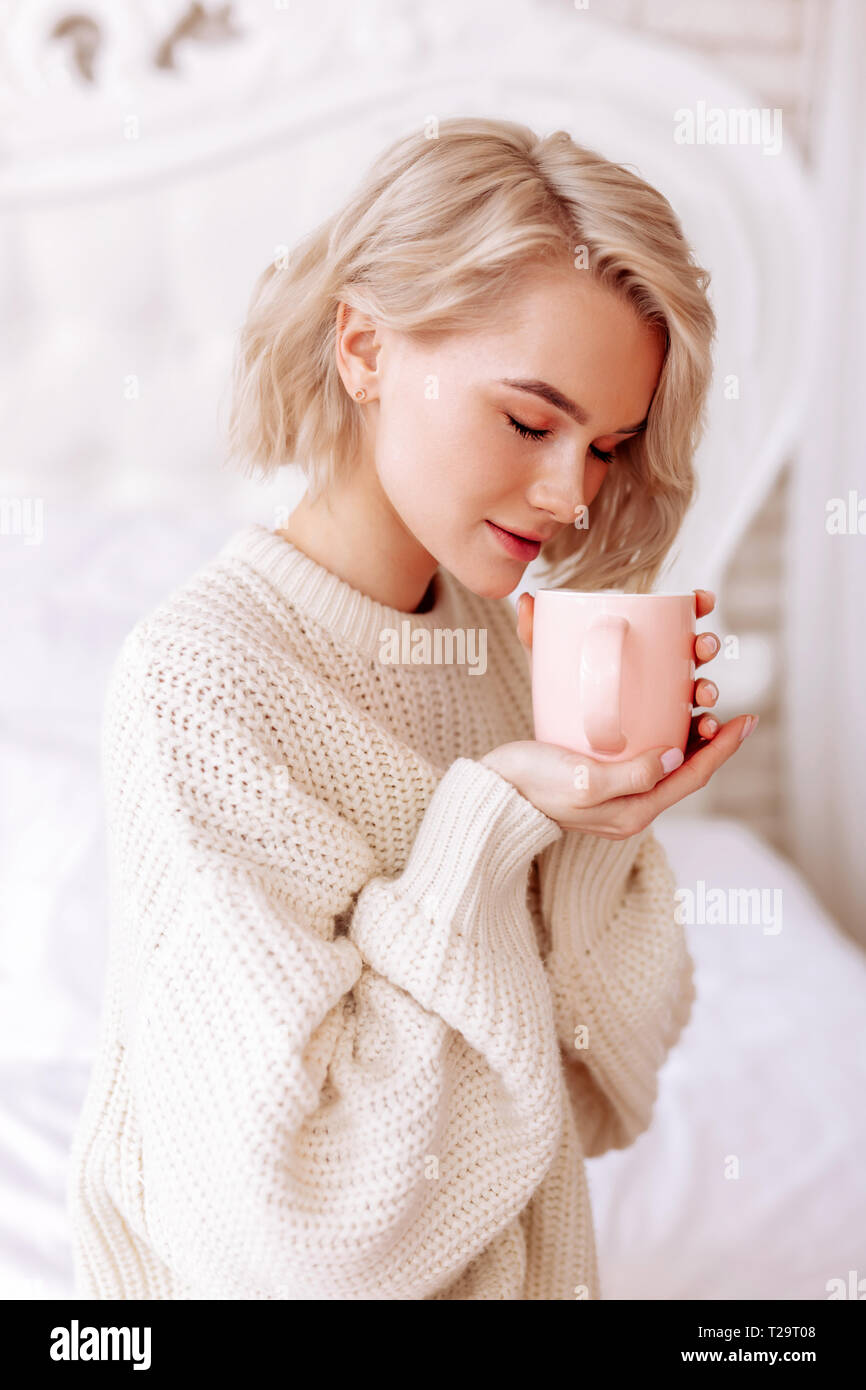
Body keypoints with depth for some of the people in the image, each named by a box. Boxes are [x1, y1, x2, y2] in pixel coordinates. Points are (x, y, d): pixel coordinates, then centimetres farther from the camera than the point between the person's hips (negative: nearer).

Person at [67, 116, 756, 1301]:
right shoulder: (196, 673, -26)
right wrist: (492, 818, -30)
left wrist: (608, 797, -20)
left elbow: (595, 1089, -5)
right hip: (286, 1269, -6)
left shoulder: (493, 628, -8)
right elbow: (310, 1212, -27)